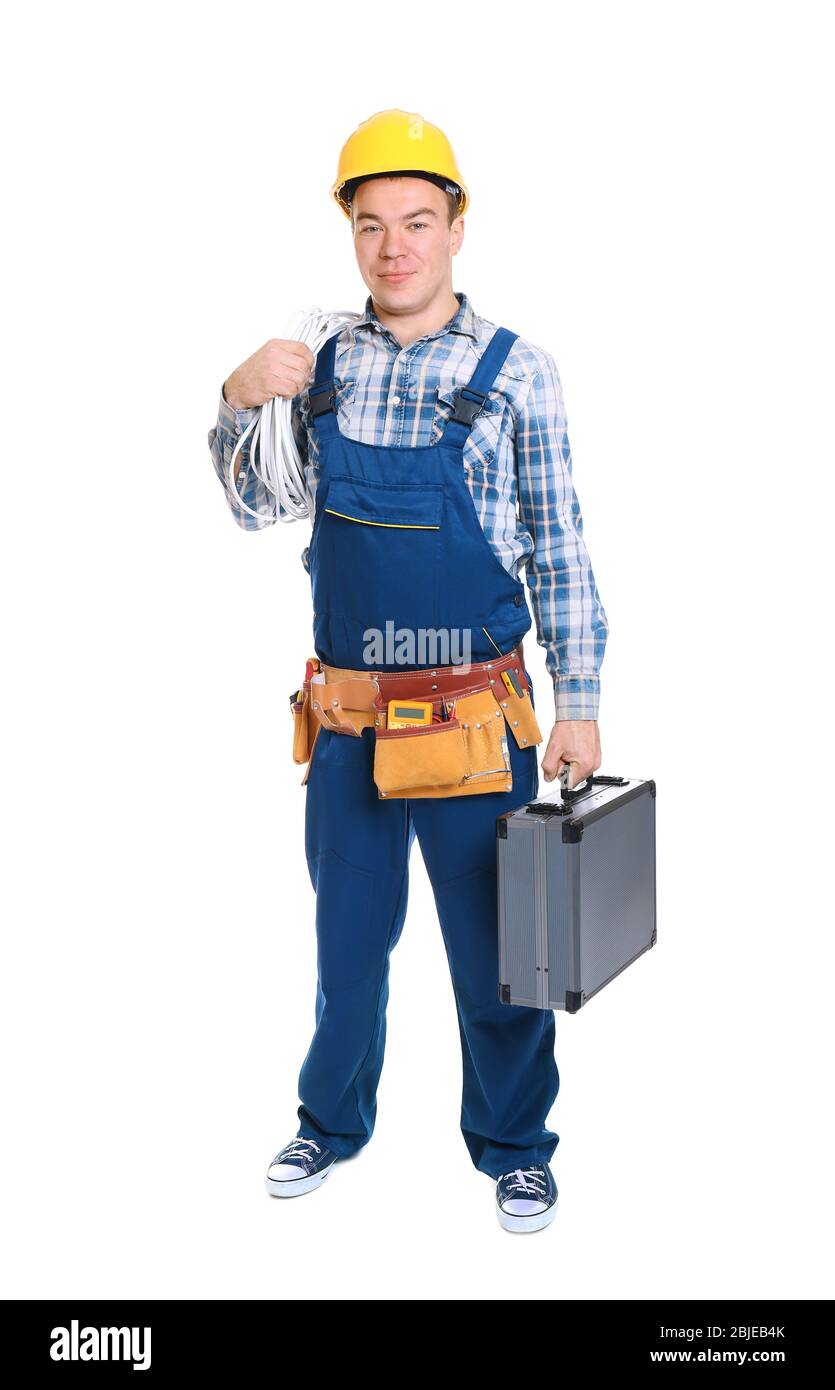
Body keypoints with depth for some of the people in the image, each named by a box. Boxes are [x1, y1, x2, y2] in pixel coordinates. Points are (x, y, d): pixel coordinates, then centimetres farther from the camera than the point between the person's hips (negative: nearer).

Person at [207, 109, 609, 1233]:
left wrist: (579, 705, -5)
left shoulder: (516, 370, -4)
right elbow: (258, 510, 12)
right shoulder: (320, 364, 5)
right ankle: (334, 1121, 38)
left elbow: (561, 552, -2)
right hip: (347, 713, 3)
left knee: (495, 945, 8)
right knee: (347, 933, 17)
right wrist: (238, 402, -6)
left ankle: (513, 1145, 29)